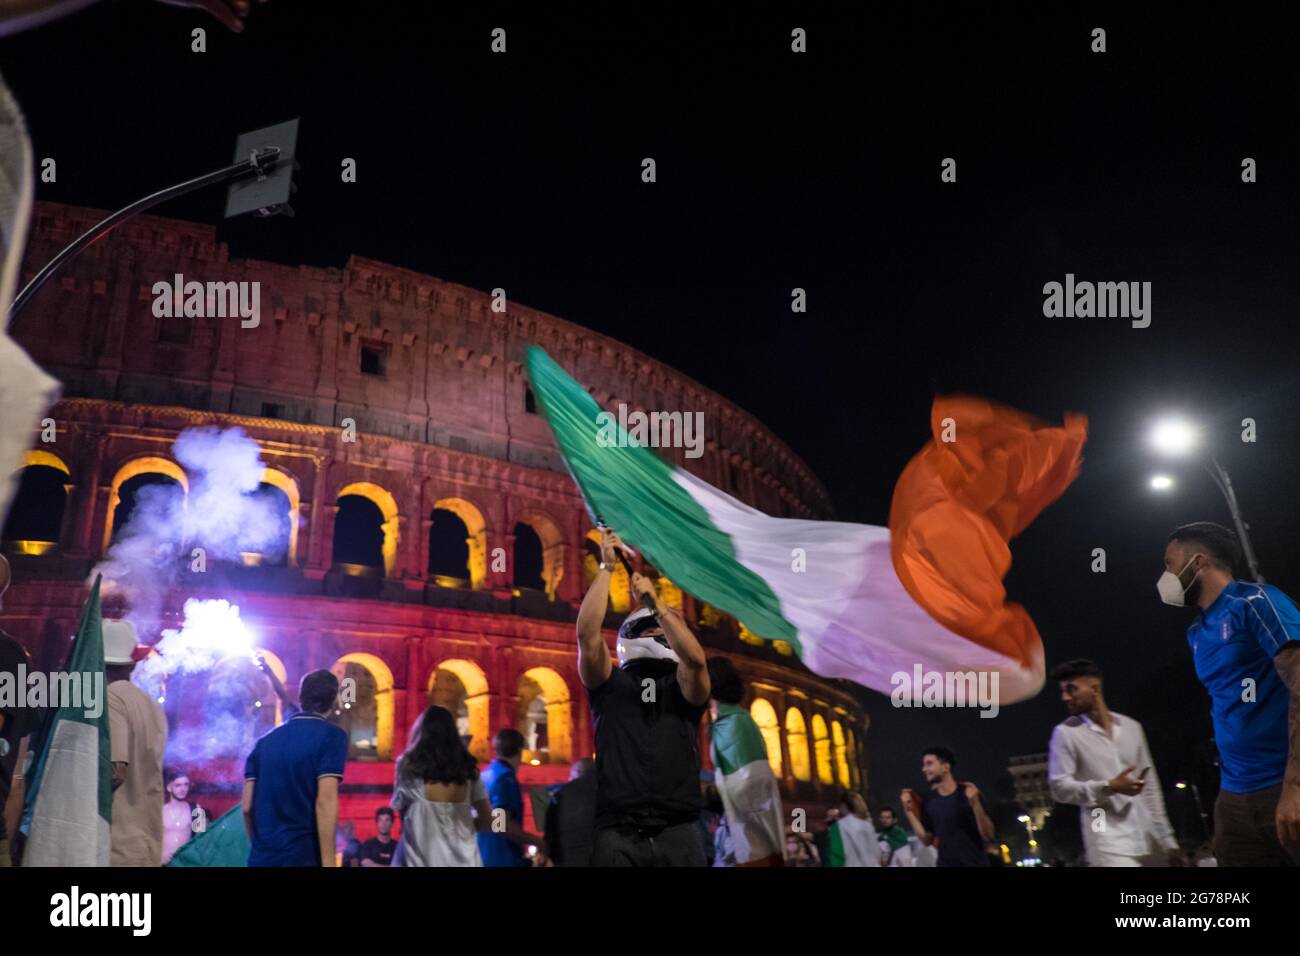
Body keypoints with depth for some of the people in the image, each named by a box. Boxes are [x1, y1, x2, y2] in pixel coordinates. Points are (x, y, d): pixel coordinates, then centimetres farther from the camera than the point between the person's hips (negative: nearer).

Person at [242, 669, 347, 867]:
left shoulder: (265, 741, 12)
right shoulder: (331, 736, -5)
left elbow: (247, 806, 10)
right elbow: (325, 802, -15)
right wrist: (328, 863, -16)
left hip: (261, 858, 6)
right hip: (303, 857, -6)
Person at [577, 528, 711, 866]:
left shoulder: (682, 688, 14)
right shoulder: (609, 685, 13)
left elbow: (696, 658, -9)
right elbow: (587, 634, -4)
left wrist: (655, 603, -9)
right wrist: (606, 567, -2)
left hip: (678, 830, 1)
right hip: (618, 832, -1)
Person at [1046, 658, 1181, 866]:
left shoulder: (1131, 727, 12)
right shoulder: (1065, 733, -1)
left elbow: (1151, 787, 17)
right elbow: (1059, 787, -7)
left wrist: (1167, 839, 14)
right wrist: (1109, 787, -17)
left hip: (1147, 840, 5)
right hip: (1108, 843, -5)